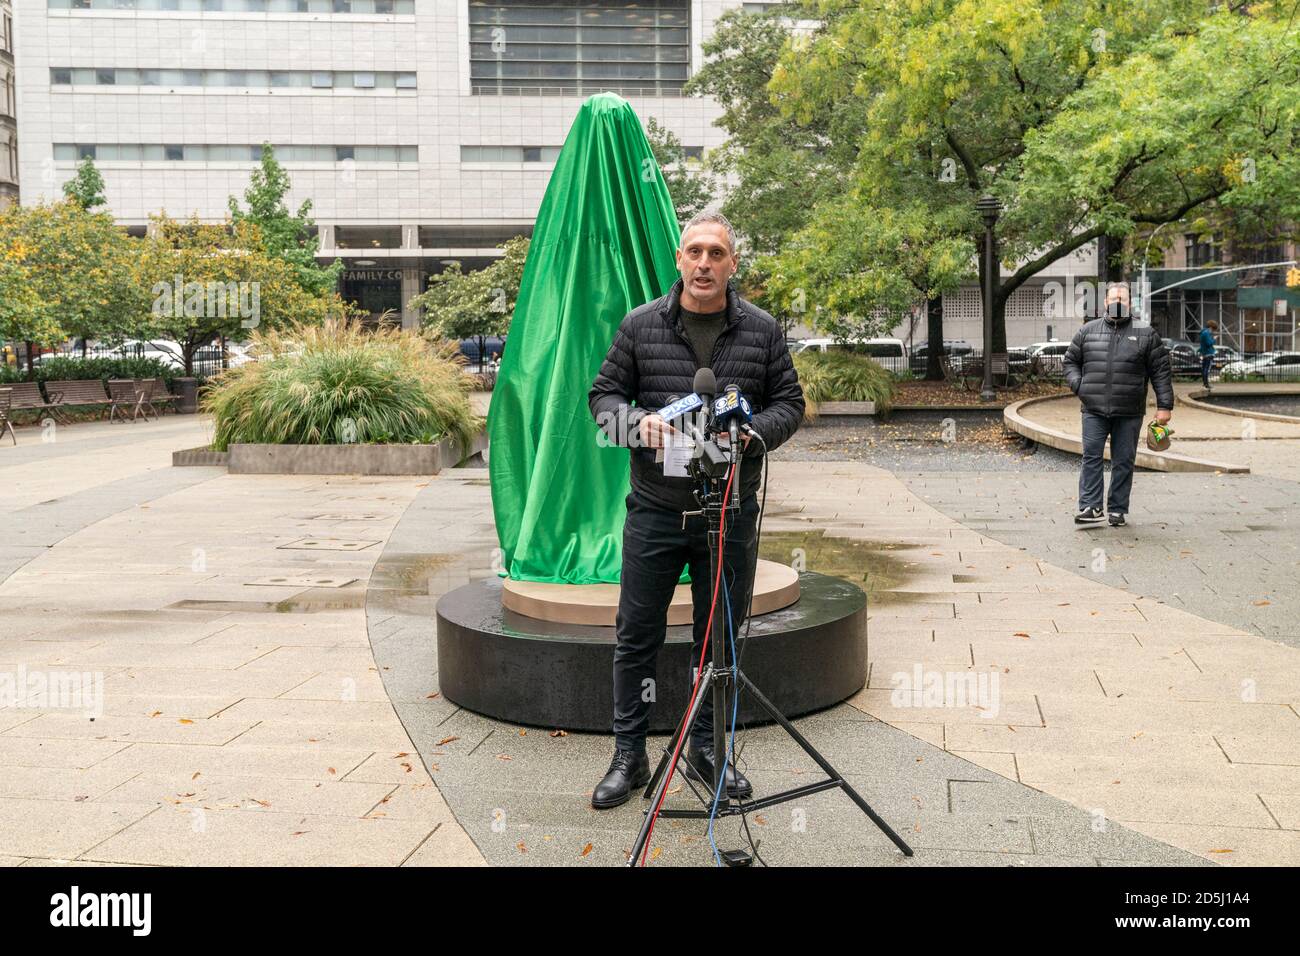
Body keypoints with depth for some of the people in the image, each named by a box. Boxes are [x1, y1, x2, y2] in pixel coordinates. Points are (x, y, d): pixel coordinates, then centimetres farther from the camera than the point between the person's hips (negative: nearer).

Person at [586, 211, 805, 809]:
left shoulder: (762, 331, 4)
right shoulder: (640, 326, 1)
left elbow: (789, 404, 7)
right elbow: (603, 394, 6)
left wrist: (750, 431, -13)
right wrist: (637, 423, -15)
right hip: (655, 511, -1)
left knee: (721, 637, 11)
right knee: (636, 635, 4)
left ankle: (708, 748, 28)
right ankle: (629, 755, 17)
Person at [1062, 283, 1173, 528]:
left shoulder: (1145, 334, 6)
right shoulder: (1087, 331, 9)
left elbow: (1161, 372, 5)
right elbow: (1070, 361, 17)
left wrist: (1164, 406, -1)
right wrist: (1078, 386, -1)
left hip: (1129, 414, 0)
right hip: (1094, 410, 1)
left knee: (1124, 461, 4)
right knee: (1091, 457, -7)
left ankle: (1117, 509, 11)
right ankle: (1091, 507, -4)